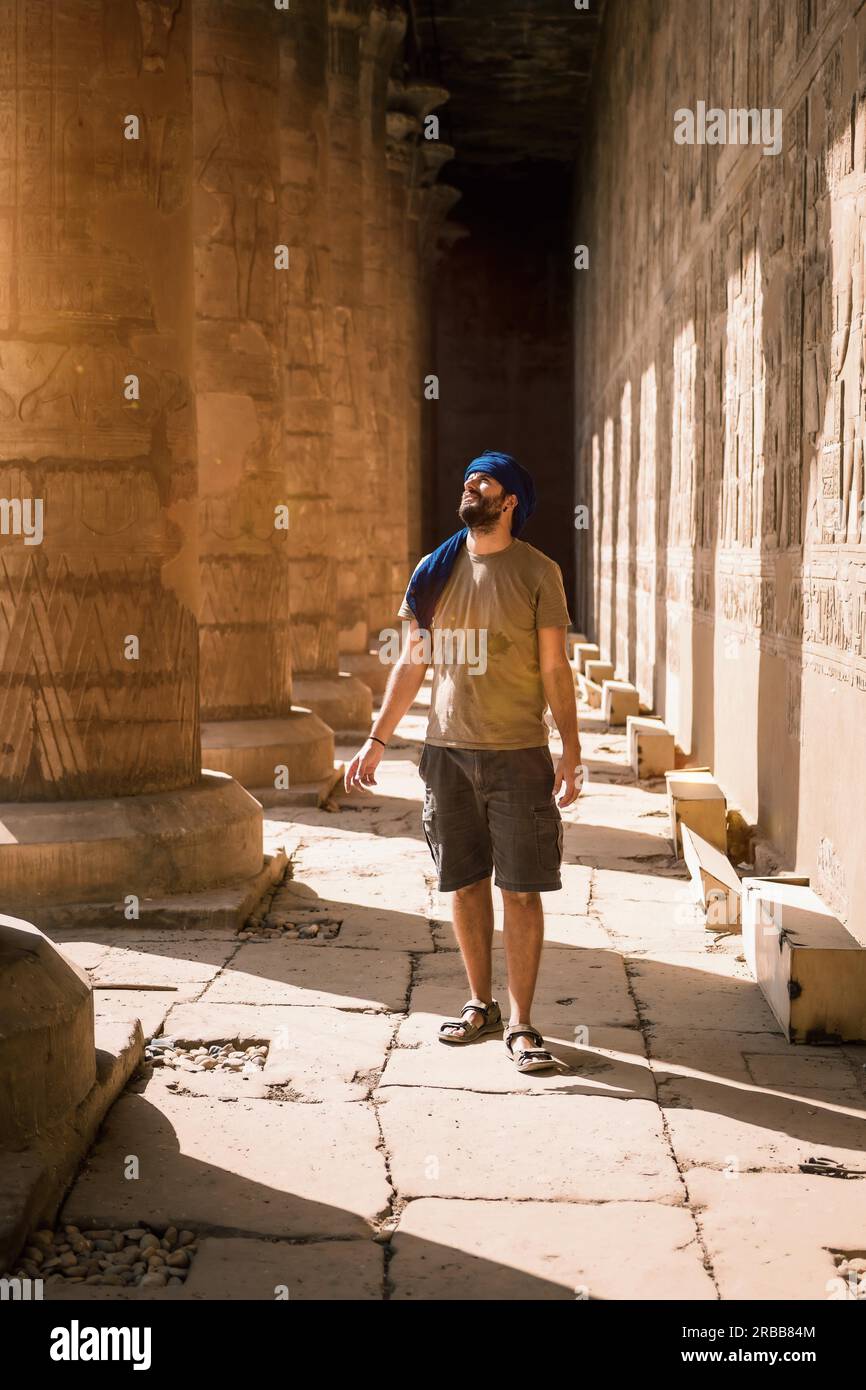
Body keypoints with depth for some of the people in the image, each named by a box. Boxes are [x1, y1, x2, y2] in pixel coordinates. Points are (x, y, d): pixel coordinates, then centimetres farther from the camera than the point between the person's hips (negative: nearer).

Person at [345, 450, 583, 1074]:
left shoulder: (538, 572, -2)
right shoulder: (435, 571, 8)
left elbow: (555, 667, -2)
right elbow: (411, 664, 12)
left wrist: (572, 750, -9)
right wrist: (376, 741, 10)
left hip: (519, 754, -3)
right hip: (448, 750, 3)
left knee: (521, 889, -1)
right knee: (466, 884, 10)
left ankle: (521, 1024, 7)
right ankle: (482, 1005, 25)